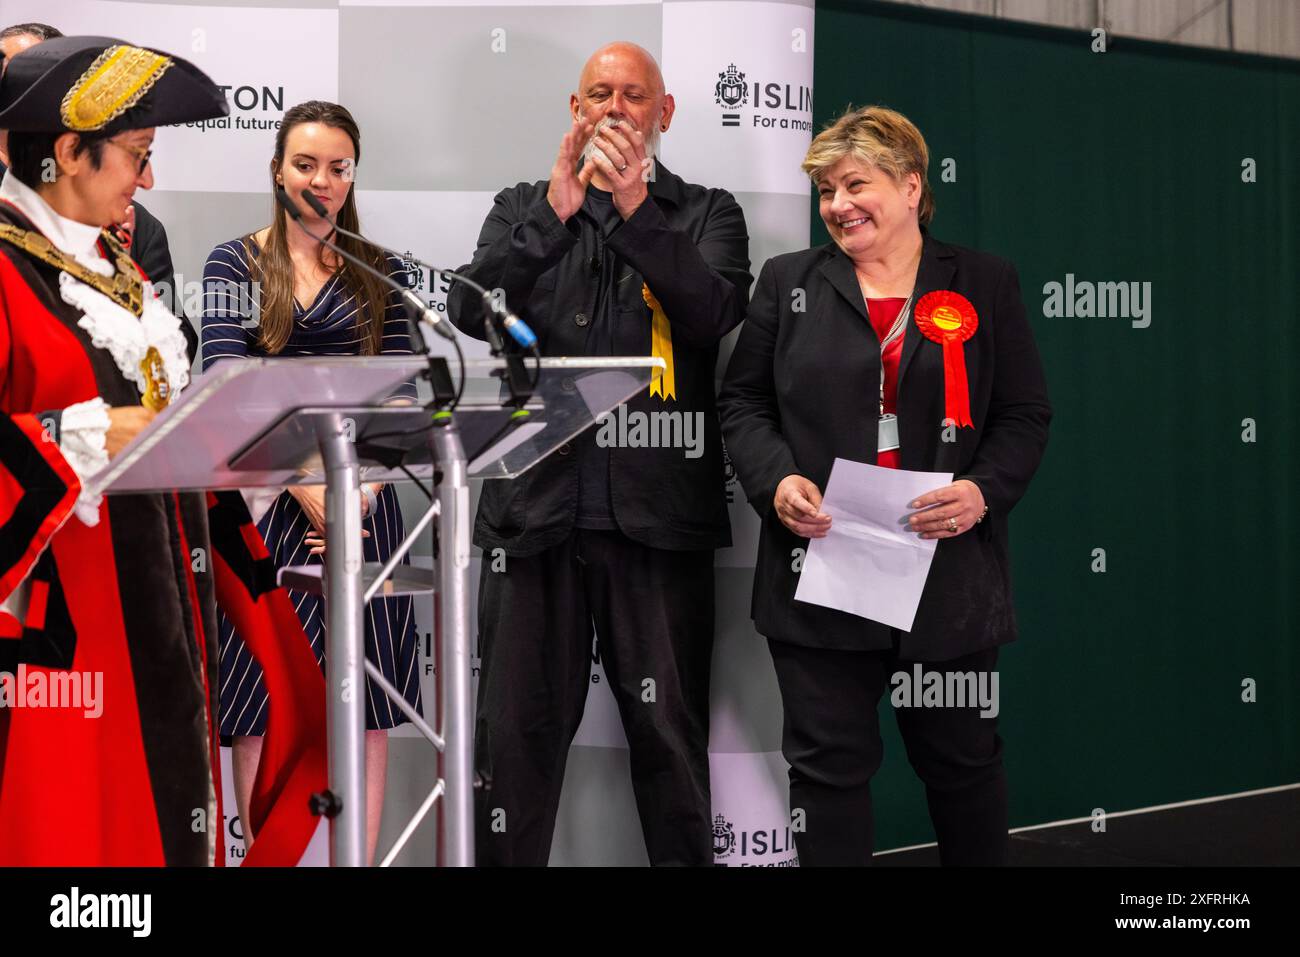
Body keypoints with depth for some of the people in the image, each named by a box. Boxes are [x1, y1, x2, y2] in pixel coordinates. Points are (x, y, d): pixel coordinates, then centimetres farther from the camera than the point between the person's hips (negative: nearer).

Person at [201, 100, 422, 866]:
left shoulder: (382, 273, 10)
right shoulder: (234, 264, 5)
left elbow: (398, 394, 3)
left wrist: (359, 489, -13)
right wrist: (306, 489, -17)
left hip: (361, 499, 1)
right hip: (263, 502, -1)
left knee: (365, 700, 1)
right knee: (262, 698, -1)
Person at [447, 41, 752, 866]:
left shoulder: (705, 214, 11)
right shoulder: (524, 208, 15)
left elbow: (716, 312, -8)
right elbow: (471, 311, -2)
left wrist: (634, 205, -17)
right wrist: (556, 209, -13)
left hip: (658, 512, -1)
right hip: (537, 507, 1)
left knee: (670, 727, 4)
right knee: (518, 727, 5)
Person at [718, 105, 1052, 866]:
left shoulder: (985, 283, 5)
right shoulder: (789, 282, 7)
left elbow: (1025, 414, 4)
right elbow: (743, 401, 8)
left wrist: (984, 490, -14)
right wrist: (776, 480, -11)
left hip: (949, 568, 0)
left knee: (962, 756, 13)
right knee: (829, 762, 5)